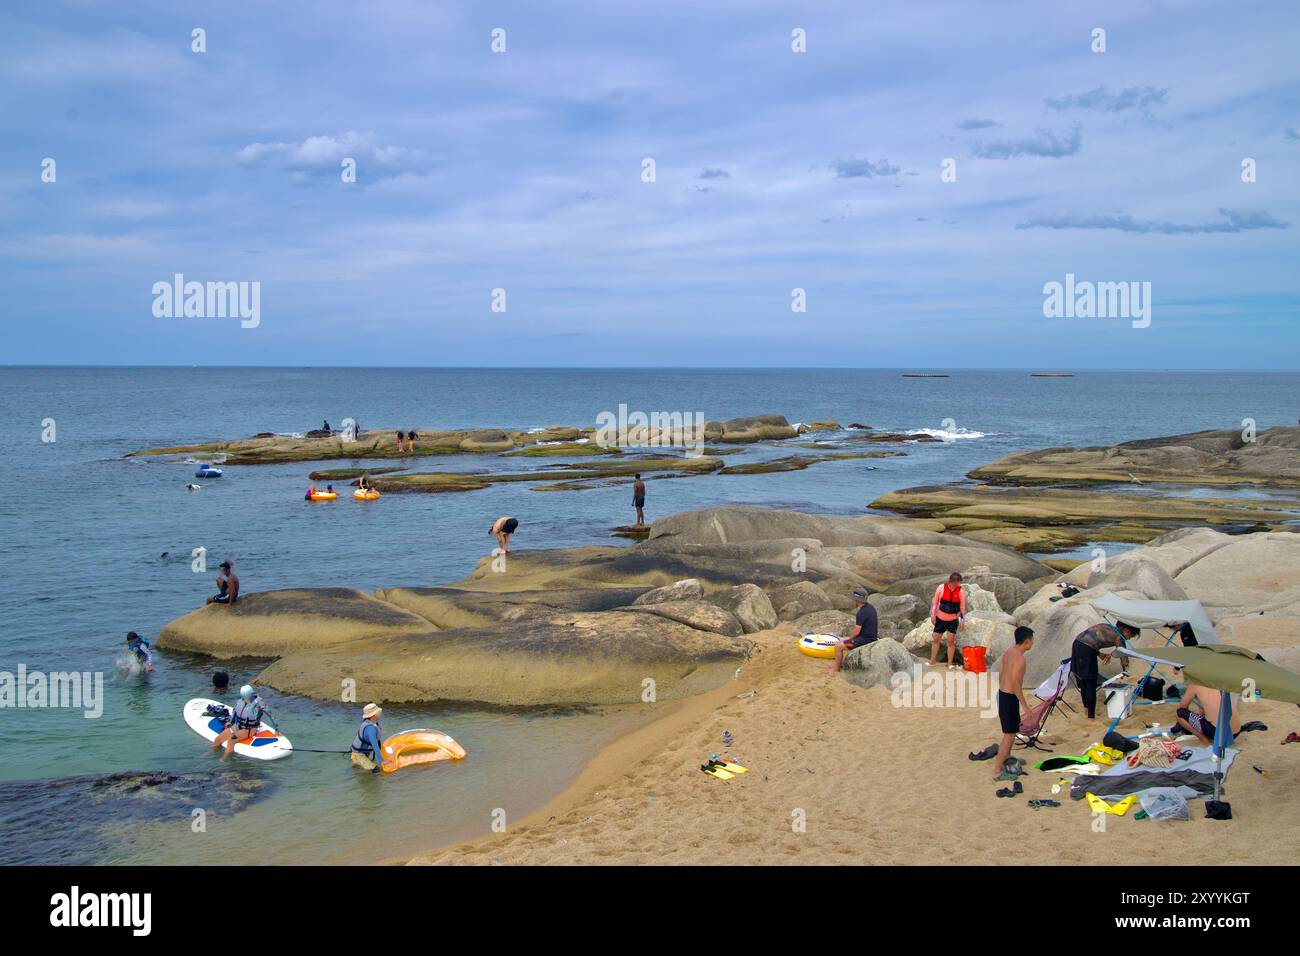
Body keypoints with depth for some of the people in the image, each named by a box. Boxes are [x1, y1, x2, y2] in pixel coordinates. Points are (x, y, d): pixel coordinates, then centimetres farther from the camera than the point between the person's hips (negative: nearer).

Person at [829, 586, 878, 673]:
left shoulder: (861, 613, -24)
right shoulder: (870, 607, 6)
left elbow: (857, 631, -20)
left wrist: (849, 638, 0)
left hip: (865, 639, -10)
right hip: (872, 637, 10)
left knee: (838, 646, -8)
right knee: (846, 641, 30)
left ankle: (836, 668, 5)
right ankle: (843, 662, 31)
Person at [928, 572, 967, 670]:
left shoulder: (961, 591, -9)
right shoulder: (941, 588, -11)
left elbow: (962, 606, -1)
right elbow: (935, 602, -2)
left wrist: (962, 619, -2)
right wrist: (933, 615, -5)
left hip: (953, 619, -1)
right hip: (940, 618, 1)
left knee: (951, 641, -6)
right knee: (936, 639, 8)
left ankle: (950, 664, 5)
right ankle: (932, 661, 24)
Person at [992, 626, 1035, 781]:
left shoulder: (1008, 652, 7)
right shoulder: (1019, 658, -21)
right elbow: (1015, 683, -24)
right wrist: (1025, 705, -18)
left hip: (1002, 694, 10)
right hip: (1010, 698, -10)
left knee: (1012, 730, 26)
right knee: (1010, 734, -4)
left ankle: (1006, 759, 42)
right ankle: (997, 771, -3)